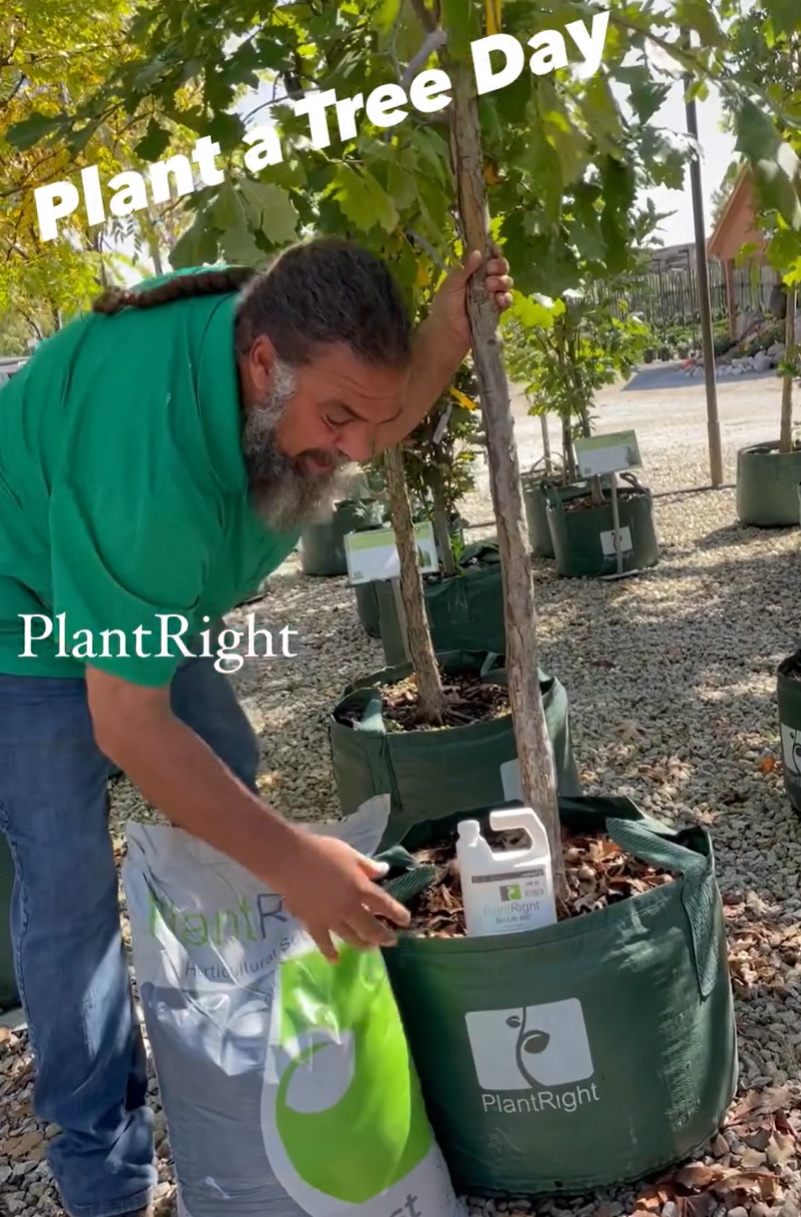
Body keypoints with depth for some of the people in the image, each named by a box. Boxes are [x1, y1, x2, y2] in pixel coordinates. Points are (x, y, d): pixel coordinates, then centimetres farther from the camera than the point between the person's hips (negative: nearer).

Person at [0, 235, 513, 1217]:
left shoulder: (274, 319, -18)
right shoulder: (148, 462, -41)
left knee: (231, 789, 11)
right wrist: (292, 861, -35)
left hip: (144, 603, 8)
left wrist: (445, 336, -18)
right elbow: (128, 725, -35)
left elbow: (380, 422, 2)